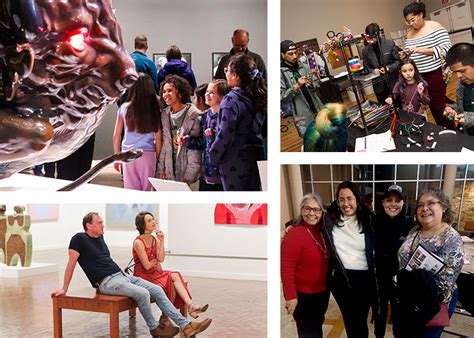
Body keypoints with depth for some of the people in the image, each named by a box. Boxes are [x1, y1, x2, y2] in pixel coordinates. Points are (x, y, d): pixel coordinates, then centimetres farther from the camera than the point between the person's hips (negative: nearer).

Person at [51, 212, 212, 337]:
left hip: (122, 275, 8)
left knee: (157, 290, -8)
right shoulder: (79, 239, -7)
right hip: (107, 282, -8)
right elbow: (71, 263, -6)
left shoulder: (100, 237, 16)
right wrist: (64, 288, -5)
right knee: (143, 293, -30)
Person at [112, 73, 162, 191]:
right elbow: (158, 139, -3)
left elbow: (116, 136, 3)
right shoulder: (155, 109, -5)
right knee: (146, 190, 9)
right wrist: (157, 158, 10)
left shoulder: (124, 108, -2)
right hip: (148, 154, -1)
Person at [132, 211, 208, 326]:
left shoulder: (155, 238, 7)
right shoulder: (138, 242, -14)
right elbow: (147, 266, -16)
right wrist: (156, 260, 1)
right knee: (174, 277, -25)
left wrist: (161, 241, -13)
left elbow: (161, 259, -7)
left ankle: (190, 305, -29)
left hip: (155, 272, 6)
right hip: (143, 275, -6)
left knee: (175, 276, -21)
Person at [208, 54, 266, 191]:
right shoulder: (258, 97, 5)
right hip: (255, 158, 7)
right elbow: (263, 128, 13)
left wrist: (213, 157, -6)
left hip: (234, 162, -7)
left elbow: (225, 135, -18)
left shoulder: (231, 100, -17)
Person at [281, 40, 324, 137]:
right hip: (302, 116, -4)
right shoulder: (281, 72, -7)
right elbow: (281, 96, -10)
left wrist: (311, 85, -13)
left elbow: (316, 84, 9)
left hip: (318, 110, 4)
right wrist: (296, 86, -21)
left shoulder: (304, 67, 3)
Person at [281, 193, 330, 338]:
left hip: (322, 291, 7)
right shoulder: (294, 234, -22)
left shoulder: (323, 232, 1)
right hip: (302, 295, -7)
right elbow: (286, 268, -25)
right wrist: (290, 296, -27)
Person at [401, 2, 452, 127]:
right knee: (432, 106, 11)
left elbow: (446, 48, -16)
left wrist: (421, 50, -25)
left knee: (439, 106, -2)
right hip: (419, 76, 6)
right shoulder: (409, 34, 10)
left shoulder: (435, 27, -8)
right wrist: (405, 56, -4)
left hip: (435, 74, -6)